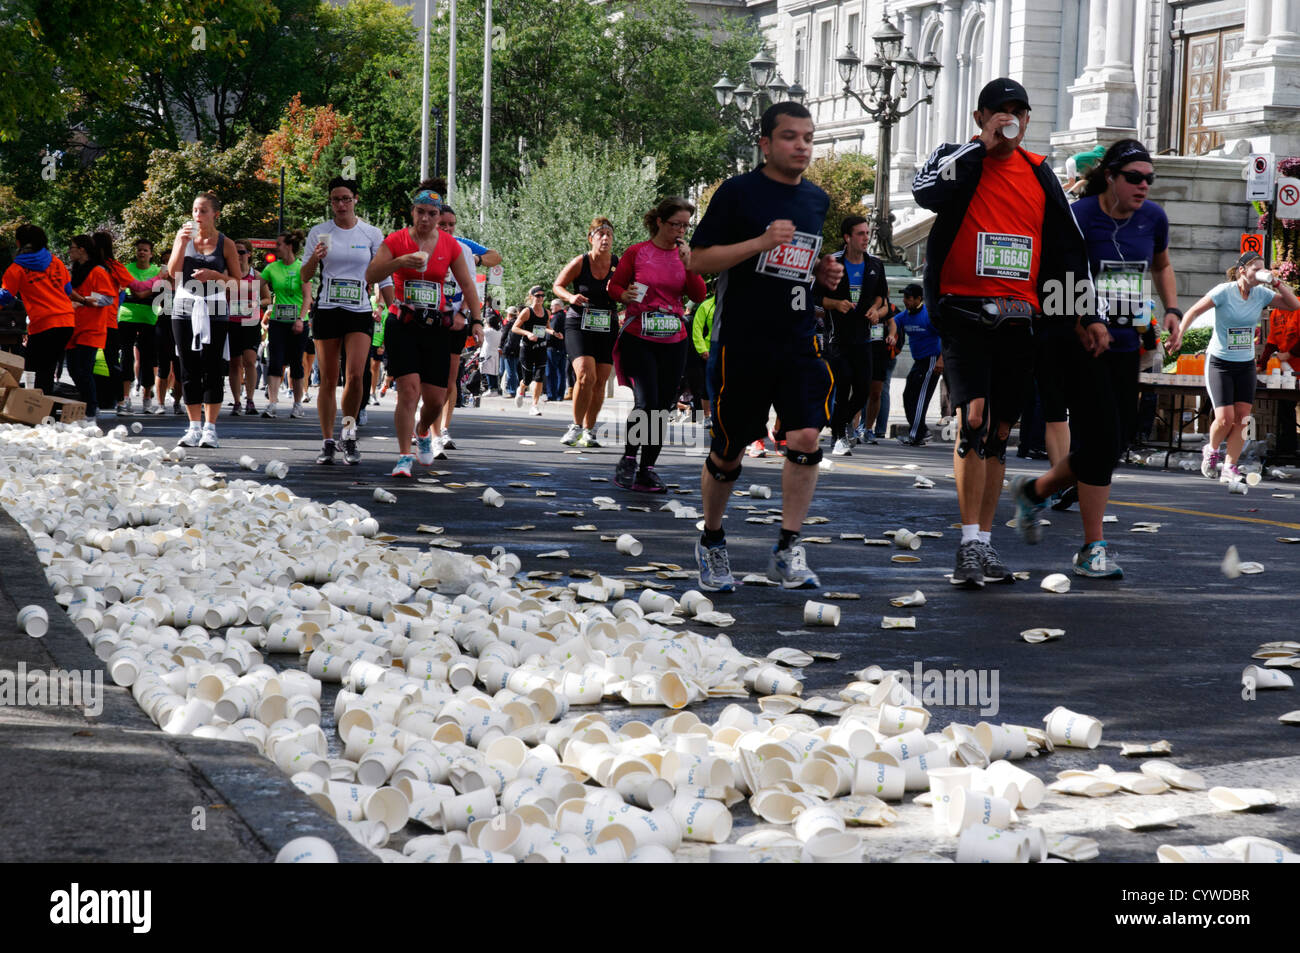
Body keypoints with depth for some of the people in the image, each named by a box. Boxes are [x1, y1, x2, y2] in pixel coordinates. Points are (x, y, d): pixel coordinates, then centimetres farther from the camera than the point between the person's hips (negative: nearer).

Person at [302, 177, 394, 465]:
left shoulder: (371, 234, 5)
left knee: (355, 376, -15)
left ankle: (349, 432, 4)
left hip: (360, 313, 0)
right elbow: (305, 276, 6)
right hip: (327, 310, 0)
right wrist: (315, 258, -14)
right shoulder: (319, 232, 4)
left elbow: (384, 278, 8)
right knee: (328, 379, 1)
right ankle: (327, 442, 10)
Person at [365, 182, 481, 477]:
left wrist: (476, 320, 7)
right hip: (402, 326, -3)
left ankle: (422, 431, 37)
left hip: (437, 328, 3)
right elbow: (370, 276, -6)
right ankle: (404, 457, -13)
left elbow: (467, 285, 13)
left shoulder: (449, 245, 6)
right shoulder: (396, 240, -1)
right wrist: (399, 262, -20)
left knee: (436, 398, 3)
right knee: (409, 389, -18)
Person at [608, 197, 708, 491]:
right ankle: (628, 459, 4)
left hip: (673, 342, 4)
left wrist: (688, 264, -9)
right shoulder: (636, 253, -2)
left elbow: (699, 296, 2)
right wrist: (626, 295, -16)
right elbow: (614, 285, 6)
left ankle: (647, 470, 12)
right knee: (646, 403, -16)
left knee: (662, 408, 4)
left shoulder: (685, 254, 8)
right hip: (638, 338, -4)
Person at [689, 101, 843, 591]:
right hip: (740, 343, -4)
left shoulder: (819, 201, 13)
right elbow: (698, 260, -8)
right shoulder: (738, 192, -4)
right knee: (727, 453, 6)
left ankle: (787, 551, -5)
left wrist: (826, 274, 5)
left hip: (799, 343, 4)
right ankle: (711, 542, 28)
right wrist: (761, 242, -18)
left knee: (806, 438, -14)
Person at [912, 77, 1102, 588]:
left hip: (1018, 317, 5)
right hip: (964, 311, -4)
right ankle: (970, 543, -19)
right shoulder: (956, 158, 3)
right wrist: (983, 145, -16)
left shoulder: (1039, 174, 14)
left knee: (999, 430, 8)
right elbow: (926, 191, -21)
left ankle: (984, 544, 15)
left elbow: (1068, 249, 18)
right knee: (973, 415, -19)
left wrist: (1088, 315, 14)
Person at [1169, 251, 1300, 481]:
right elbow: (1193, 312, -12)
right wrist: (1178, 335, -23)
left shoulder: (1262, 294, 0)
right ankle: (1211, 450, 20)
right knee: (1225, 419, -11)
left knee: (1242, 418, -3)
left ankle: (1230, 468, 5)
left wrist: (1277, 283, -12)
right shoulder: (1224, 291, -13)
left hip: (1246, 365, 4)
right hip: (1219, 362, -4)